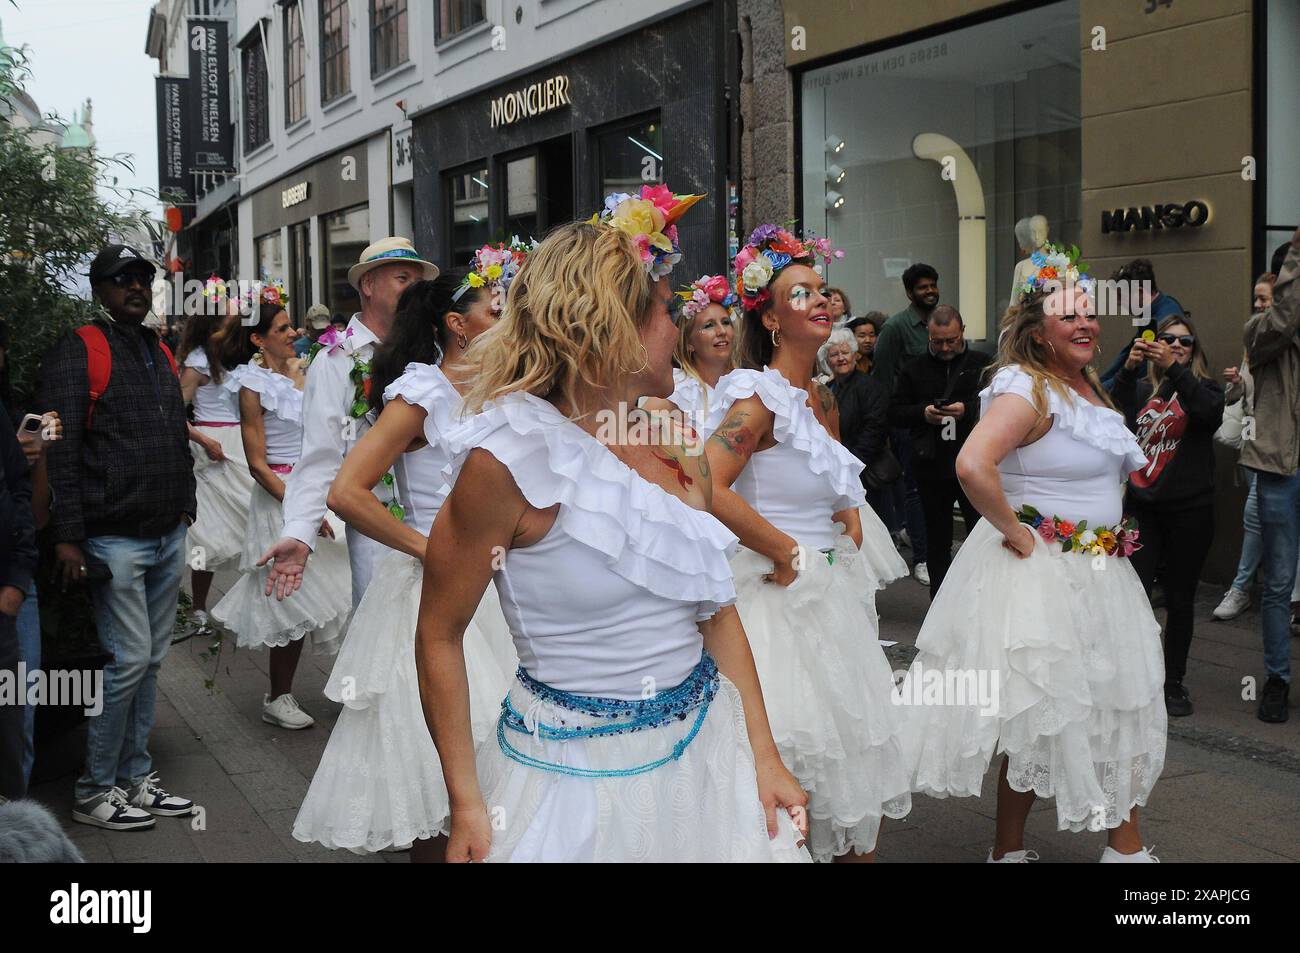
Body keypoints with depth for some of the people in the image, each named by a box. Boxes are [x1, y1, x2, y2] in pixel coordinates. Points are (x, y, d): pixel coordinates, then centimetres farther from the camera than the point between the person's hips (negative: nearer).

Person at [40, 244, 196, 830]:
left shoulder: (161, 355, 17)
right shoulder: (79, 351, -6)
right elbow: (60, 448, -13)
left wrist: (185, 507, 16)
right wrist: (67, 536, -18)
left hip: (168, 538, 7)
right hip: (115, 537, -7)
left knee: (151, 659, 10)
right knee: (127, 659, -7)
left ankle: (135, 778, 20)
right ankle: (95, 791, 7)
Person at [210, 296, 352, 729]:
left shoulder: (300, 369, 7)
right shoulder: (254, 385, -11)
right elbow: (258, 465, -13)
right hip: (281, 496, -6)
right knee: (296, 600, -1)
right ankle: (278, 699, 15)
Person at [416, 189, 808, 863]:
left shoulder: (677, 446, 2)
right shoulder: (512, 459, -17)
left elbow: (717, 612, 8)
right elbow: (439, 636, -11)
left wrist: (764, 757, 3)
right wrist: (466, 805, -12)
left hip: (704, 750, 6)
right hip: (578, 775, -6)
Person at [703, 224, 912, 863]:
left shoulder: (822, 400, 11)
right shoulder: (759, 395, -14)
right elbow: (710, 488, -28)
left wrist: (850, 541, 8)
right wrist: (788, 553, -19)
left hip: (836, 590, 8)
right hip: (781, 595, -8)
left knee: (852, 741, 14)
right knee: (797, 759, -3)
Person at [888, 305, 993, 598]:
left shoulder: (983, 364, 2)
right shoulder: (914, 369, 9)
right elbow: (895, 412, 7)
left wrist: (967, 409, -18)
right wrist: (922, 413, -10)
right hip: (931, 467, 3)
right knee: (937, 541, 11)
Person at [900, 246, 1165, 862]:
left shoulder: (1087, 388, 12)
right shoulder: (1027, 389, -18)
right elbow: (972, 466, -34)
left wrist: (1109, 532, 14)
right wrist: (1016, 534, -23)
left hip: (1099, 572, 9)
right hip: (1041, 574, -9)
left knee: (1120, 706, 15)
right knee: (1043, 718, 1)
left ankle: (1124, 845, 29)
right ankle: (1008, 849, 18)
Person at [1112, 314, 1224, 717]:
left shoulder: (1203, 388, 7)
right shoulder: (1142, 390, 10)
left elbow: (1210, 412, -16)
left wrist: (1174, 368, -25)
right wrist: (1129, 367, -25)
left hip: (1189, 512, 0)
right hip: (1142, 508, 0)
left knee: (1179, 600, 8)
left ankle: (1174, 682, 20)